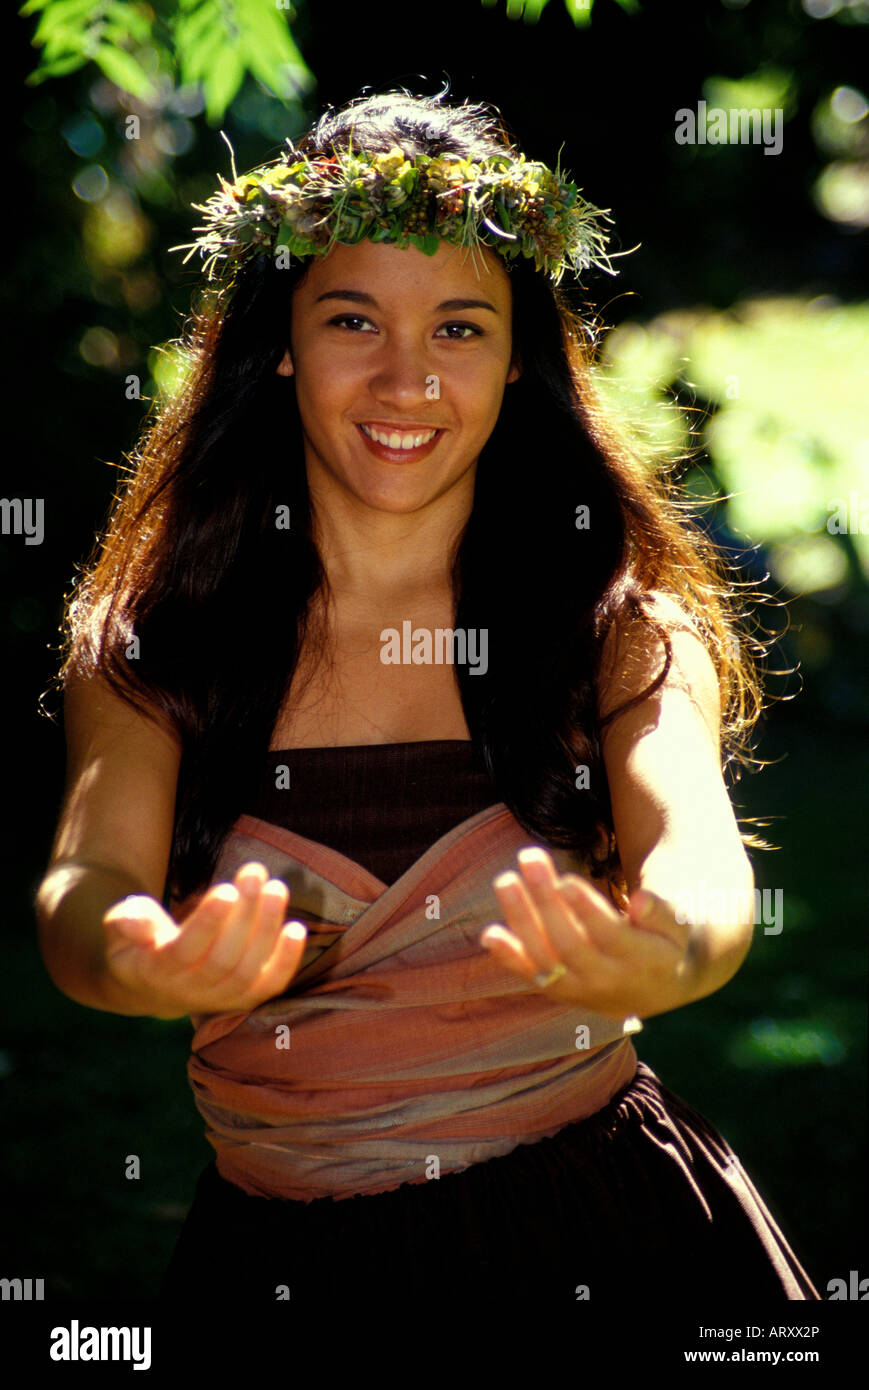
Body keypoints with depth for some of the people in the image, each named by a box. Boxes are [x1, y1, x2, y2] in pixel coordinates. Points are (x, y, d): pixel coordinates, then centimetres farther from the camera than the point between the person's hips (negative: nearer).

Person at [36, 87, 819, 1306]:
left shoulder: (629, 635, -4)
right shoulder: (148, 653, -1)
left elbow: (696, 851, -21)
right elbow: (88, 879, -17)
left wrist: (668, 959, -45)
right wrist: (131, 965, -41)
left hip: (602, 1243, 0)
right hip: (278, 1258, 0)